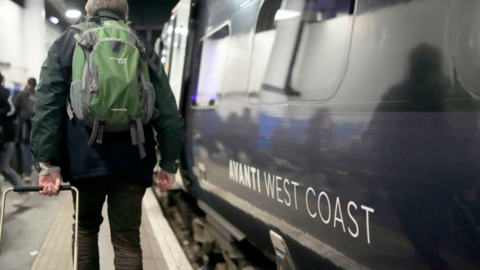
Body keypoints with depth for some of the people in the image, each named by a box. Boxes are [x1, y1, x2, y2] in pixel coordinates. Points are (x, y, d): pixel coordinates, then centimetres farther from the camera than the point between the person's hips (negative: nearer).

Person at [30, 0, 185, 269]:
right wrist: (169, 163, 8)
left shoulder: (67, 43, 7)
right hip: (131, 162, 0)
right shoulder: (143, 50, 8)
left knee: (86, 227, 22)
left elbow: (47, 106, -2)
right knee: (127, 240, 7)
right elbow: (167, 112, 3)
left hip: (84, 159, 0)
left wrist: (47, 161, -3)